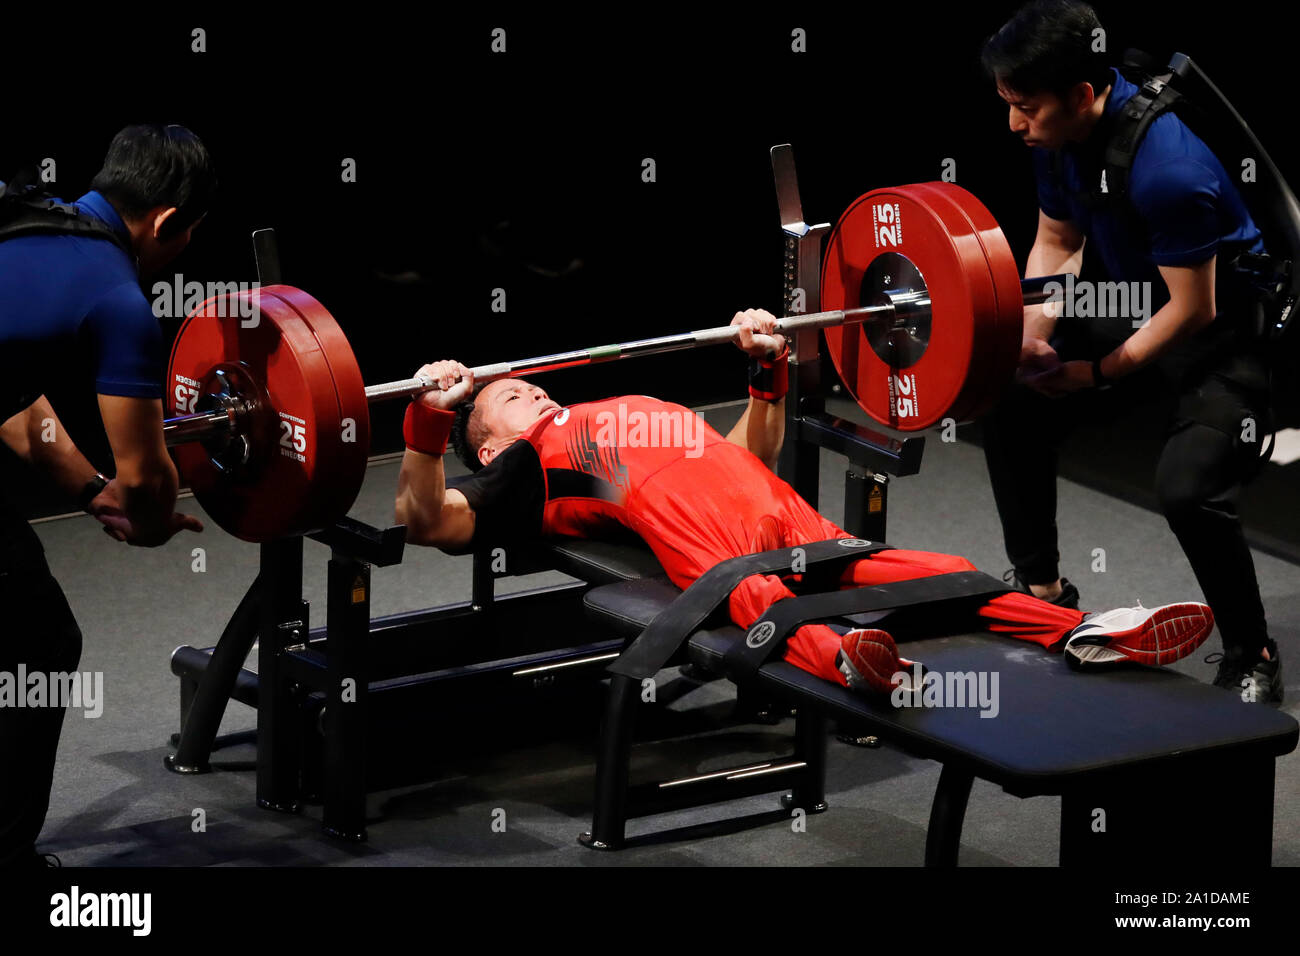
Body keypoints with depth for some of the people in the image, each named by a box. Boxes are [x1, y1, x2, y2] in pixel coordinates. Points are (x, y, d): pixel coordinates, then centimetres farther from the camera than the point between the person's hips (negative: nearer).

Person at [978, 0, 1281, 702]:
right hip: (1138, 307, 9)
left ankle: (1251, 657, -3)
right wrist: (1031, 336, -9)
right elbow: (1057, 242, 7)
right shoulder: (1057, 135, -8)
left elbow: (1194, 310, -26)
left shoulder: (1167, 168, -33)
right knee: (1012, 402, 7)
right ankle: (1042, 591, 25)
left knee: (1188, 488, -26)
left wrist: (1097, 373, -20)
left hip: (1227, 330, -9)